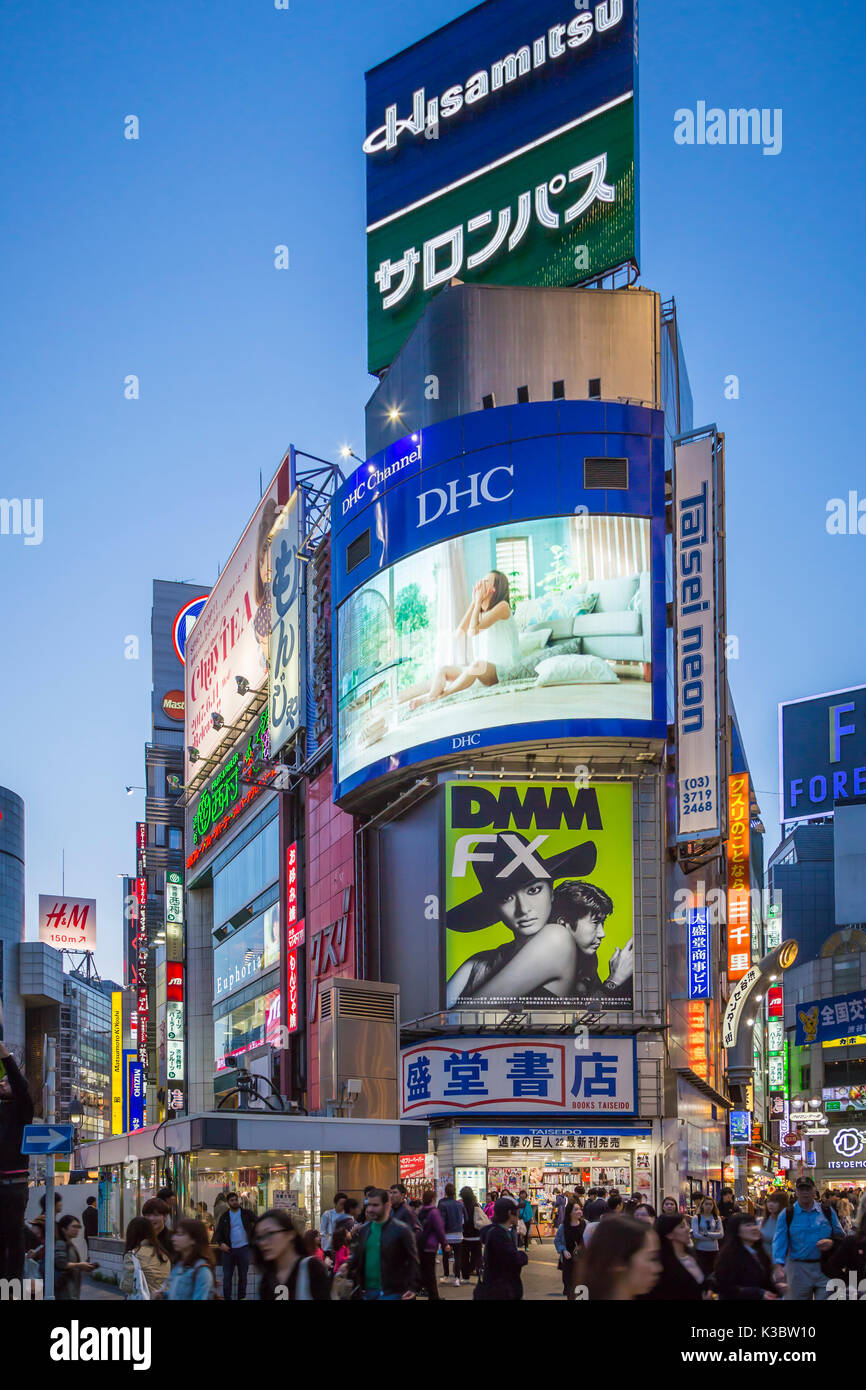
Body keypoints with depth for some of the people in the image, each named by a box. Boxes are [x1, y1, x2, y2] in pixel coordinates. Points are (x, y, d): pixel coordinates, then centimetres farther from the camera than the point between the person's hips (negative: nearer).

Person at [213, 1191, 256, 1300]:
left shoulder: (246, 1213, 2)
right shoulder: (224, 1216, 4)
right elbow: (218, 1232, 4)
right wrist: (220, 1243, -14)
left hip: (244, 1249, 0)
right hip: (228, 1250, 0)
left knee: (243, 1276, 8)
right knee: (227, 1276, 1)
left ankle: (241, 1298, 17)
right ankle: (227, 1298, 8)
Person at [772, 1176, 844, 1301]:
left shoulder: (827, 1211, 7)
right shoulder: (787, 1215, 3)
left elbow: (840, 1236, 12)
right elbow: (779, 1242, -4)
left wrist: (831, 1243, -11)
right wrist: (779, 1267, -18)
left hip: (825, 1269, 0)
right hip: (798, 1270, 0)